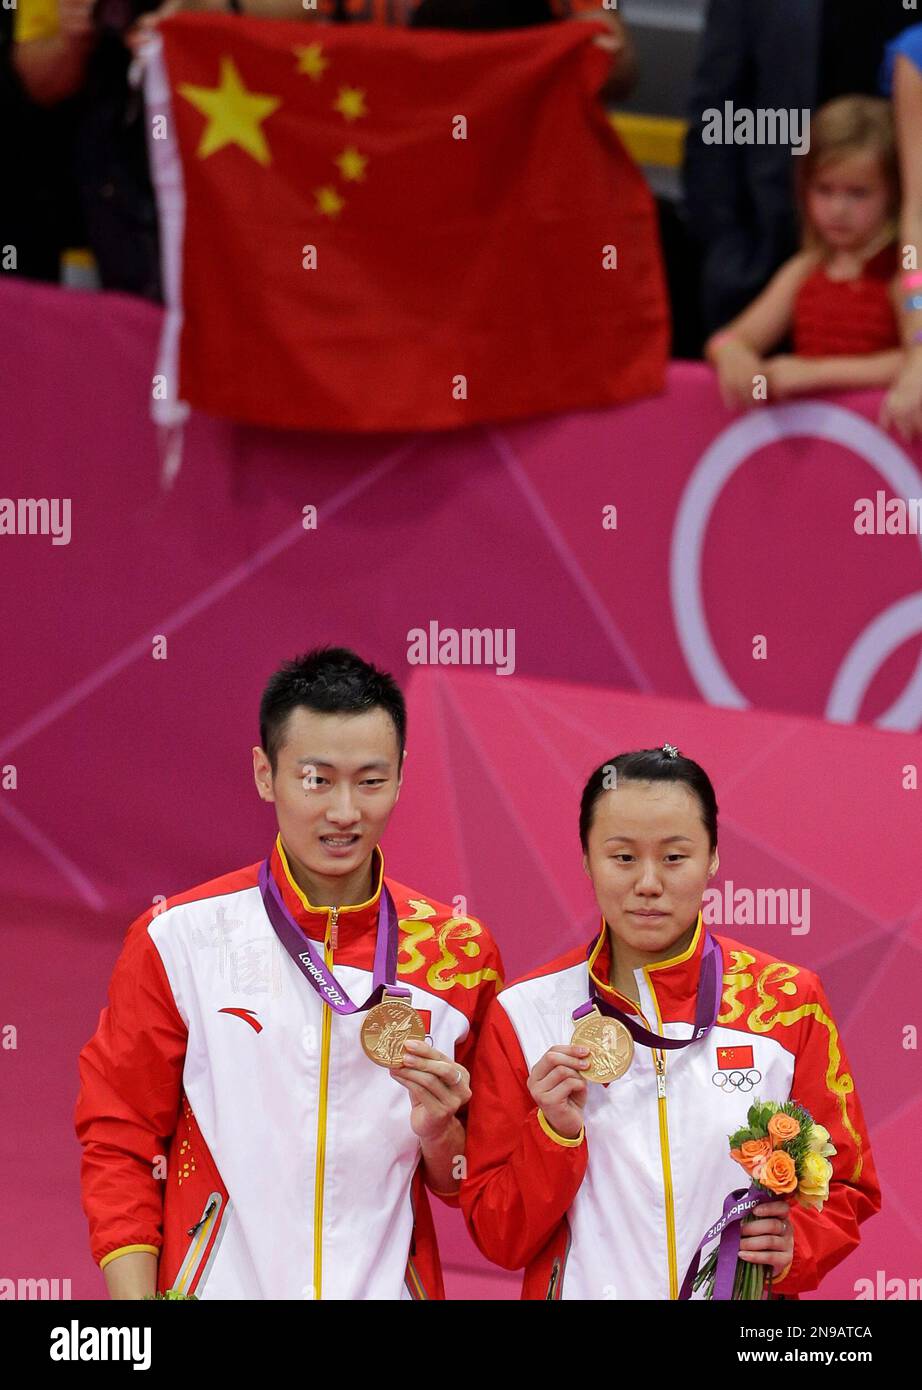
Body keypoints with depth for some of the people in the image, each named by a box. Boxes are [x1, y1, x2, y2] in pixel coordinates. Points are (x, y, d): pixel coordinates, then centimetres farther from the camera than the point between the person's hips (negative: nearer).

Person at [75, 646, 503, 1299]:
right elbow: (118, 1150, -3)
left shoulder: (457, 951, -1)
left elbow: (467, 1187, 7)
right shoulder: (176, 941, -7)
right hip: (219, 1283, -2)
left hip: (388, 1283, 2)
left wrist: (438, 1129, -14)